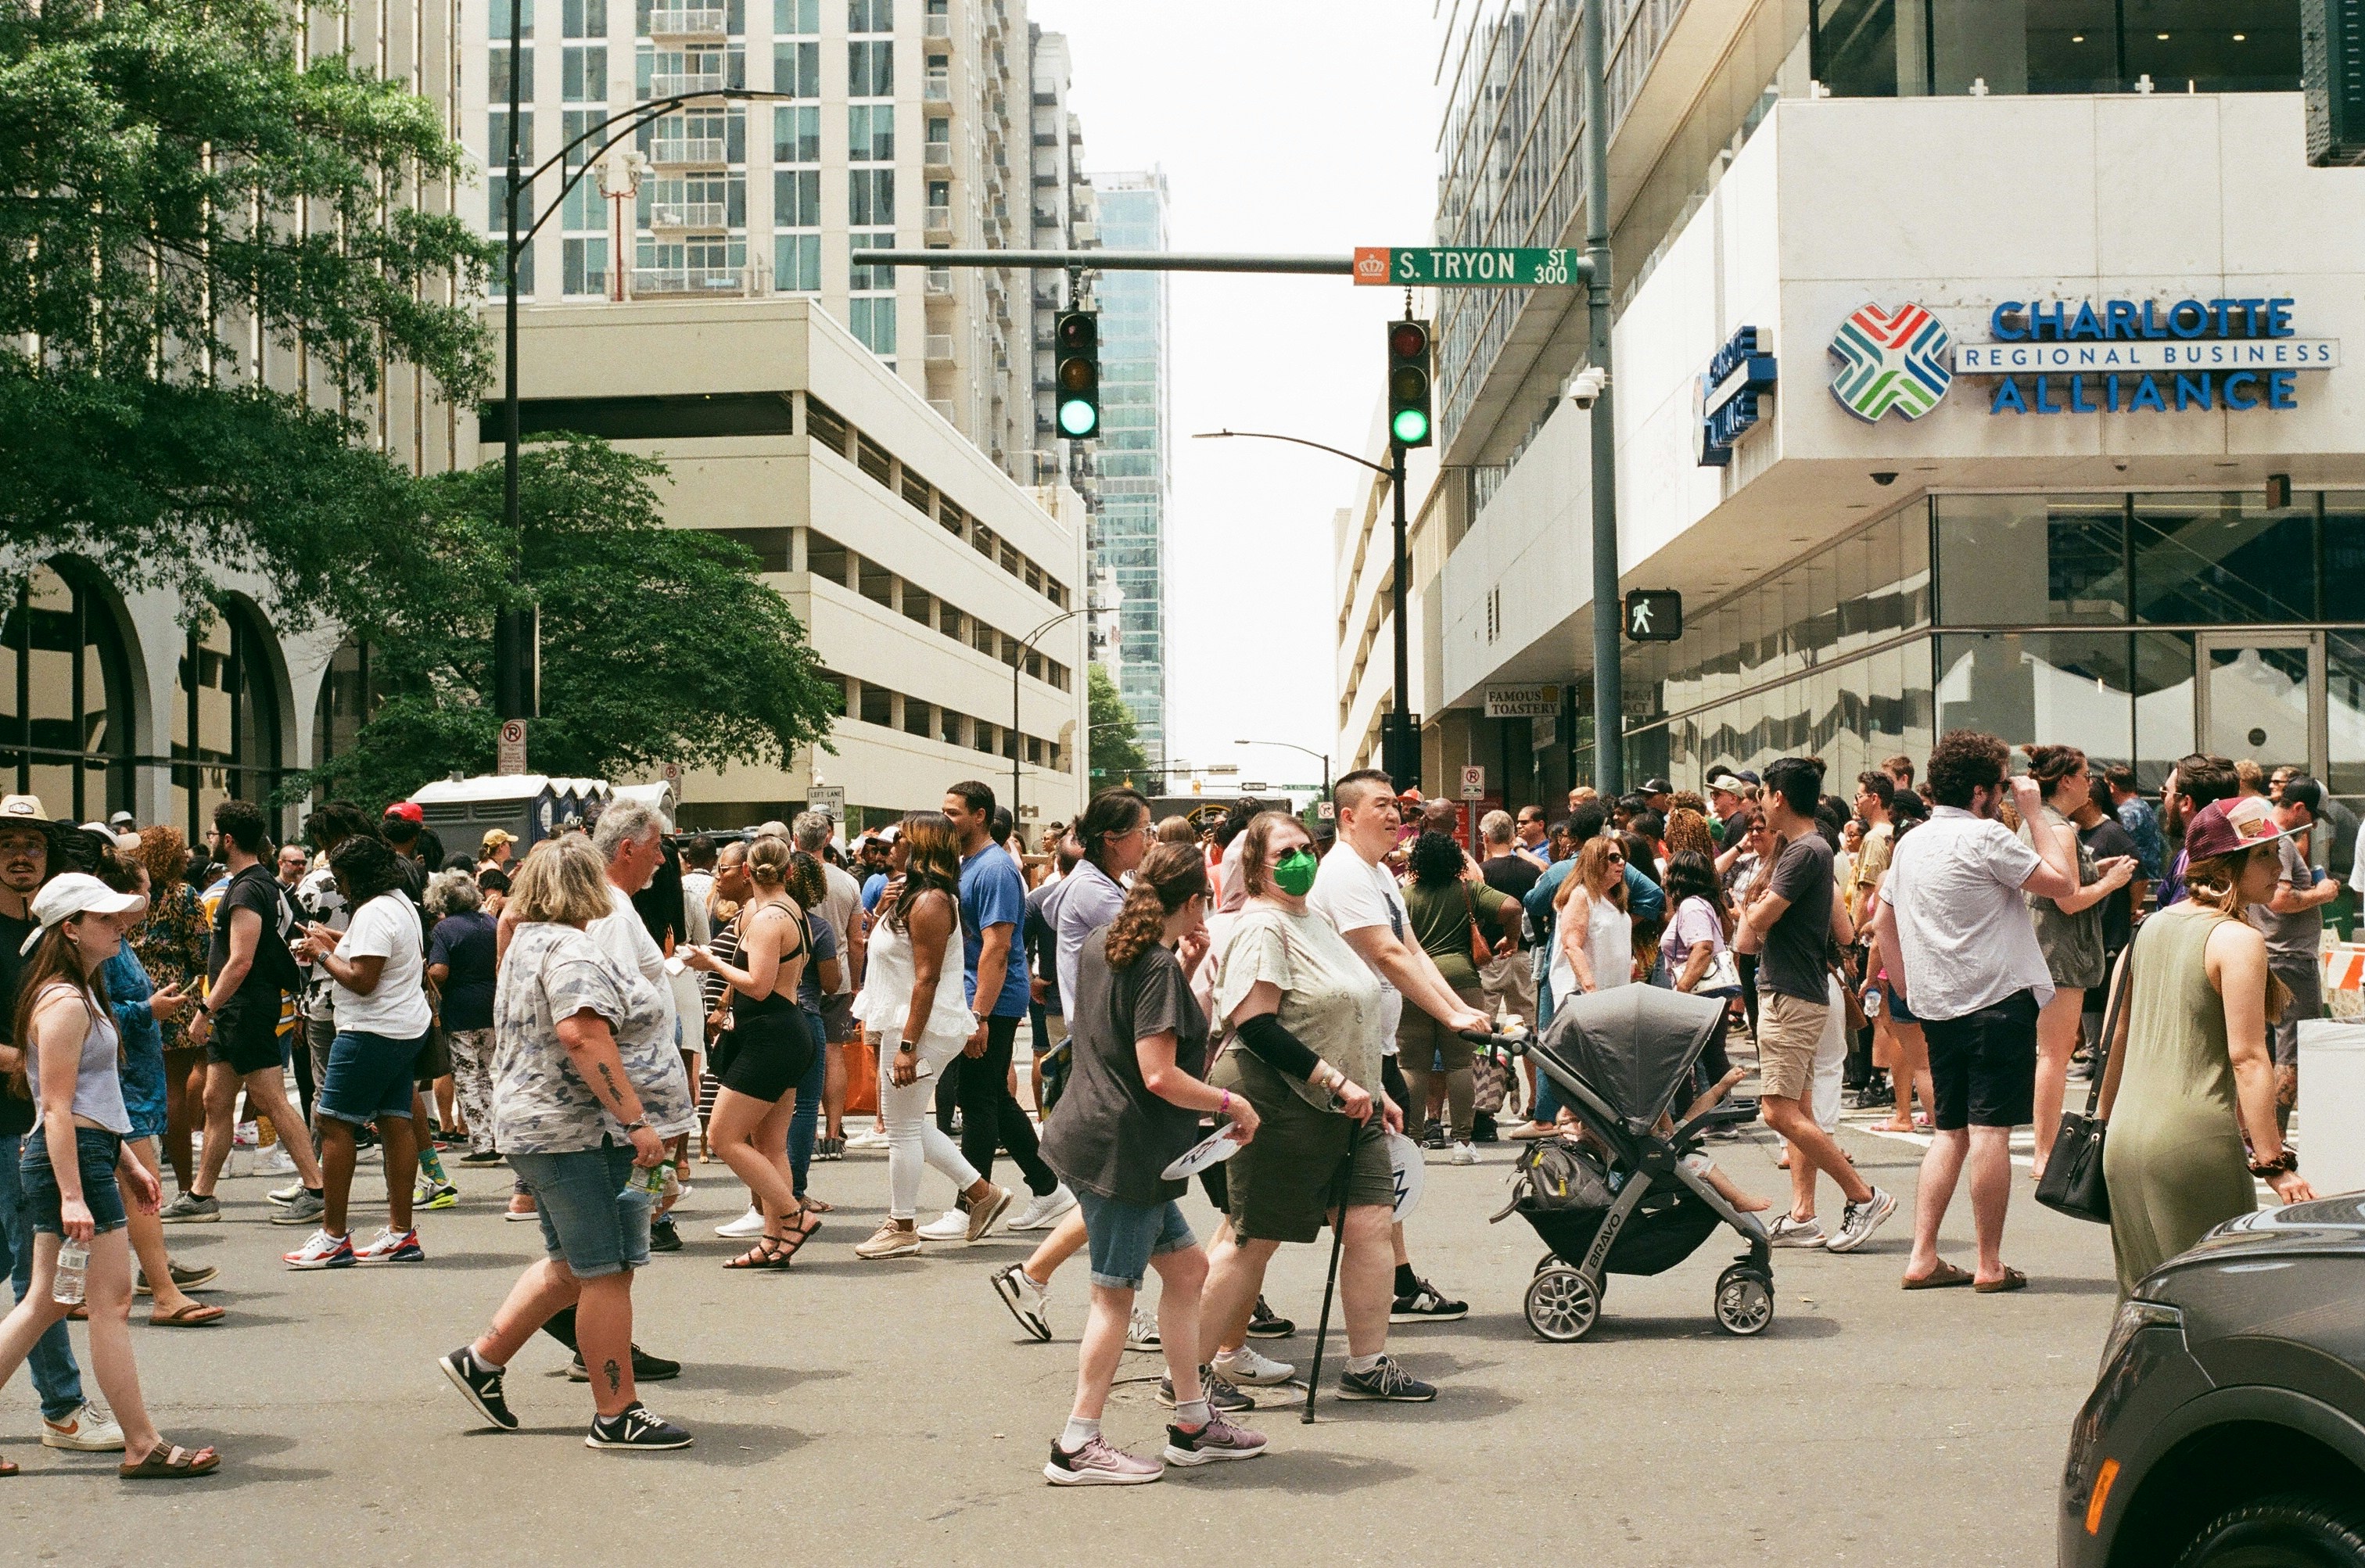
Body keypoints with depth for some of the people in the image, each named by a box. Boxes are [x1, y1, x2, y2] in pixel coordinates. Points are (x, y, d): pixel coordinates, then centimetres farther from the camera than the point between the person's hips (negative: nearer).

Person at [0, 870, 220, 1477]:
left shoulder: (82, 994, 17)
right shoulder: (65, 1004, -15)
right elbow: (56, 1108, -20)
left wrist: (126, 1164, 24)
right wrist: (72, 1197, -24)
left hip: (88, 1152, 11)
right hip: (71, 1159, -11)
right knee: (112, 1302, -5)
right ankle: (143, 1448, 0)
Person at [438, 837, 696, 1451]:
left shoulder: (528, 943, 17)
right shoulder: (571, 949, -17)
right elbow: (583, 1036, -28)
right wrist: (637, 1120, -29)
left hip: (538, 1126, 11)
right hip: (582, 1132, -11)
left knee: (570, 1264, 20)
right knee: (607, 1272, -4)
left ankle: (482, 1359, 23)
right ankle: (616, 1414, 2)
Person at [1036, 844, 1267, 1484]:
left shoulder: (1102, 944, 9)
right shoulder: (1156, 967, -17)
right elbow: (1160, 1076, -23)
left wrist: (1186, 966, 13)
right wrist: (1232, 1104, -11)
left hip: (1094, 1137, 9)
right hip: (1121, 1150, -9)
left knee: (1187, 1269, 15)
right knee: (1115, 1294, -2)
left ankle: (1194, 1424, 21)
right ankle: (1077, 1447, 4)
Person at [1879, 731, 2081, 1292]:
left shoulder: (1910, 843, 12)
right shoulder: (1986, 837, -12)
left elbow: (1883, 917, 19)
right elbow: (2063, 882, -10)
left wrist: (1906, 984, 23)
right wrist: (2035, 814, -2)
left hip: (1937, 1006, 8)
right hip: (1997, 999, -8)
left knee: (1950, 1131, 12)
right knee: (1990, 1130, -4)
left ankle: (1921, 1258, 7)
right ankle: (1990, 1264, 0)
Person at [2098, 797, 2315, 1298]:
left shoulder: (2154, 925, 12)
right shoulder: (2238, 940, -10)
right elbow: (2247, 1057, -17)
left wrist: (2106, 1118, 30)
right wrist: (2273, 1163, -17)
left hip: (2125, 1140, 8)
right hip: (2195, 1139, -8)